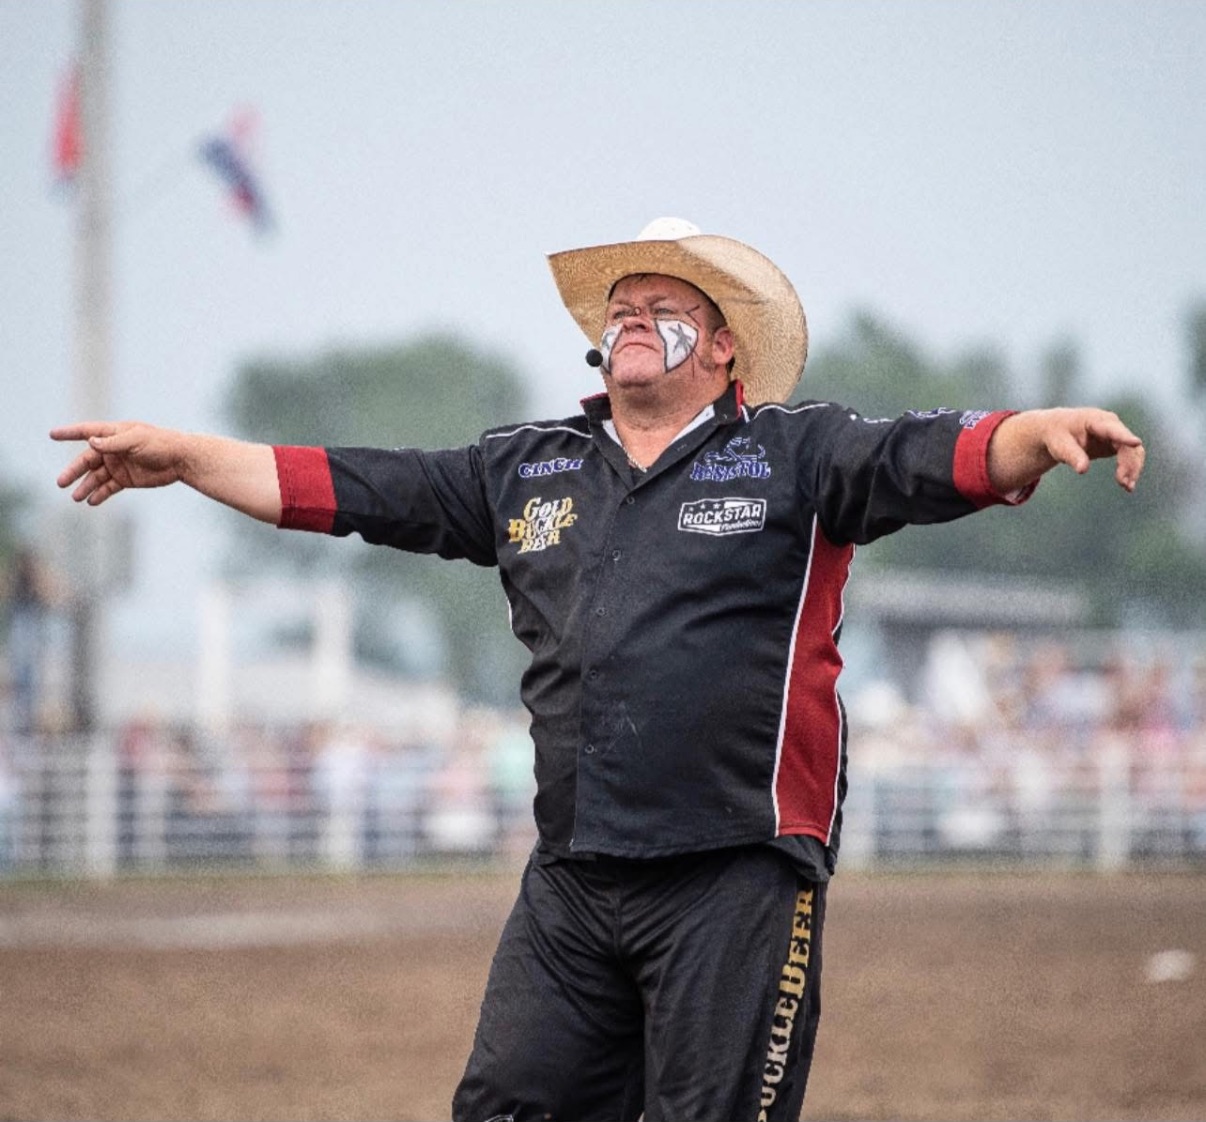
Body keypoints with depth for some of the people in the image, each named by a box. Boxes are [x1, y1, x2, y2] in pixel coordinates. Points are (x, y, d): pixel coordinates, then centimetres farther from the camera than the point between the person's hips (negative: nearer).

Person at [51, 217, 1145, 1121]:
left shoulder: (795, 455, 4)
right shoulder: (528, 471, 18)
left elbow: (936, 457, -11)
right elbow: (345, 488, 21)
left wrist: (1042, 433, -31)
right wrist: (180, 457, 19)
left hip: (737, 878, -5)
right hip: (572, 882, 5)